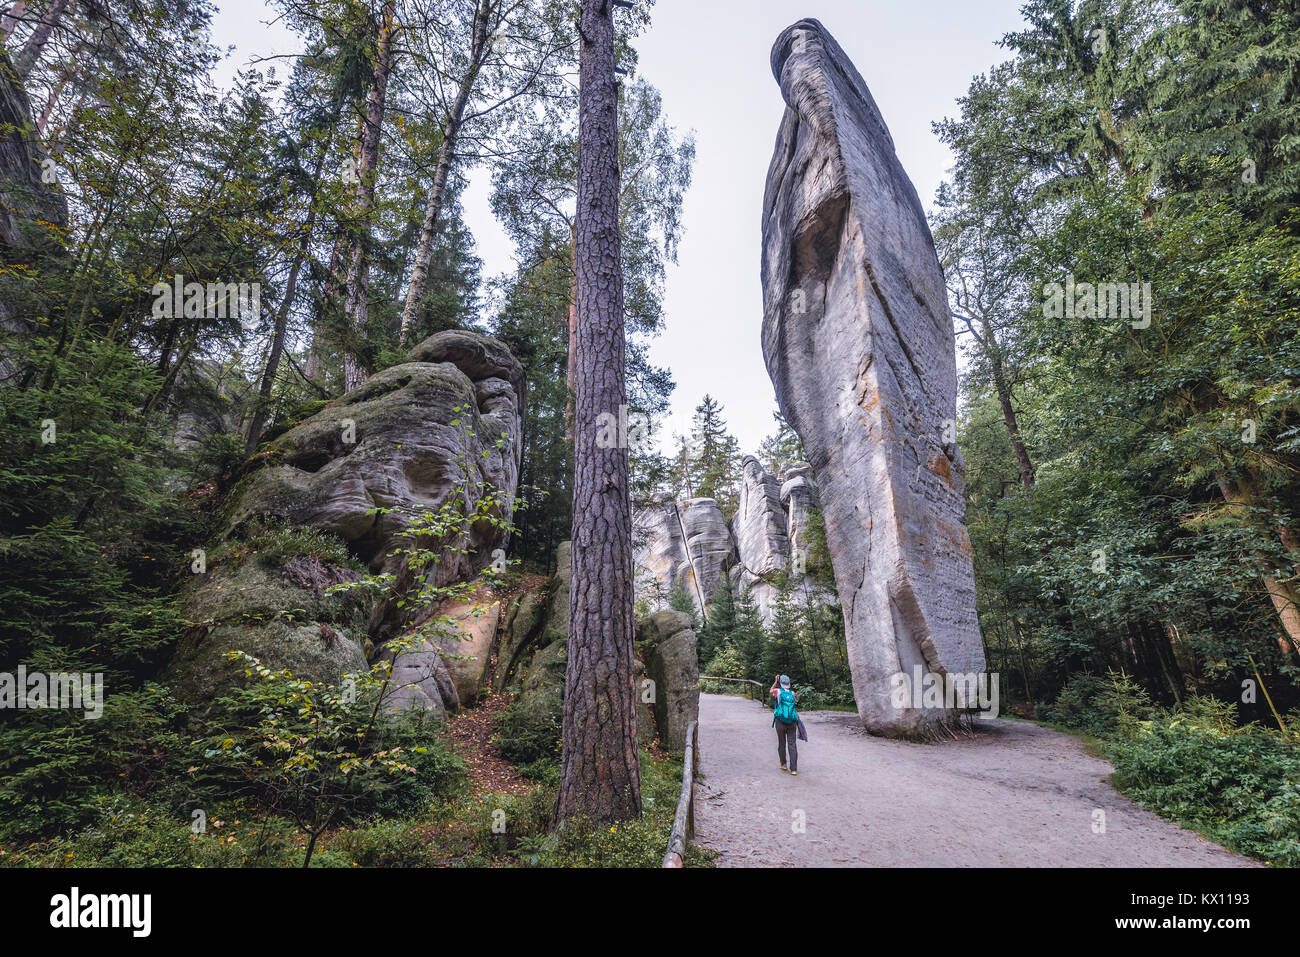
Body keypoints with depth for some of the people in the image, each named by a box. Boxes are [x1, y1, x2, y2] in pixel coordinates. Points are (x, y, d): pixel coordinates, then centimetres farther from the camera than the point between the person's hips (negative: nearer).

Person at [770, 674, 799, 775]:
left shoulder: (778, 691, -2)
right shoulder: (792, 693, 5)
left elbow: (771, 691, 20)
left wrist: (776, 681, 20)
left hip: (780, 722, -1)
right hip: (792, 722, 2)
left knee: (781, 743, 14)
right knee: (792, 745, 1)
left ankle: (783, 764, 26)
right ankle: (794, 769, -5)